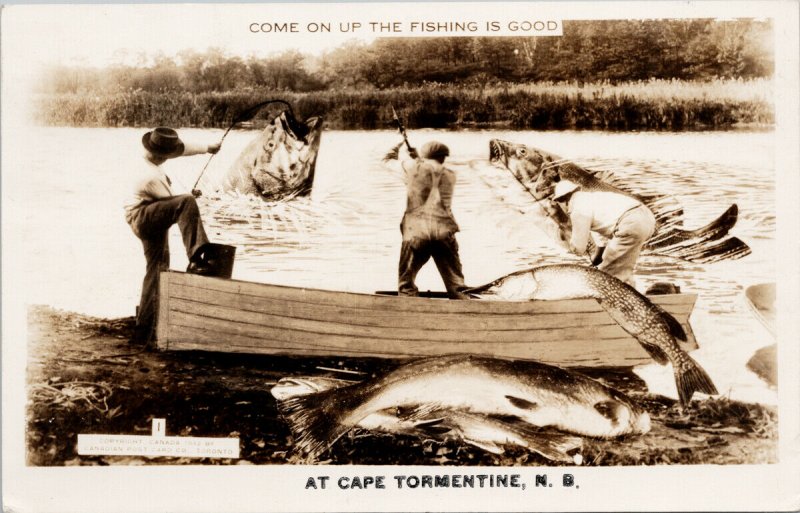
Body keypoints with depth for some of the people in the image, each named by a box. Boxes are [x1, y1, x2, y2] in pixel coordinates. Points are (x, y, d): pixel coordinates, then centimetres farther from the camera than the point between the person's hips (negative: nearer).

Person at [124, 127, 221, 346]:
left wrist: (206, 149, 25)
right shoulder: (152, 177, -23)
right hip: (143, 218, -10)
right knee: (187, 203, -29)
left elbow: (183, 149, 18)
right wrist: (191, 196, 8)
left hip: (151, 223, 10)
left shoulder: (150, 157, 3)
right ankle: (195, 258, -37)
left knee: (157, 269, 10)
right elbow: (173, 202, -10)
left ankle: (144, 332, 13)